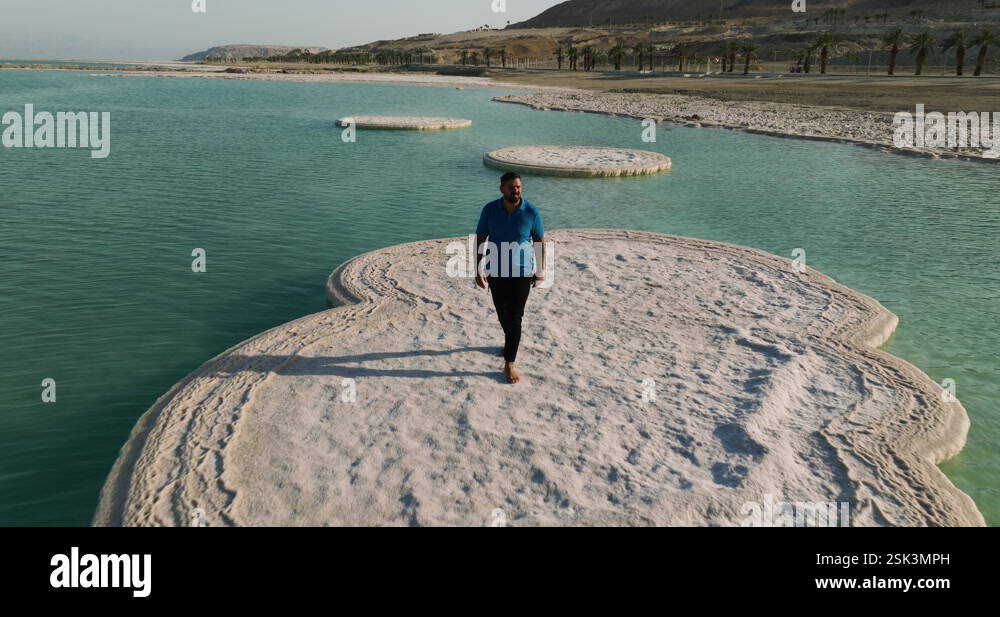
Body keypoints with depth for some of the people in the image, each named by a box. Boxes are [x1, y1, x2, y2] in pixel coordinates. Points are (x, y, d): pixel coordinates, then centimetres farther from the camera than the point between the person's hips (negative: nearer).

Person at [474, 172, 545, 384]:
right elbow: (479, 240, -1)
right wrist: (477, 270, -6)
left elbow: (540, 242, 0)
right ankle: (512, 341, 46)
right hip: (496, 272, 2)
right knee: (502, 313, 18)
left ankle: (509, 364, 2)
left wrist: (540, 271, 2)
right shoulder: (490, 210, -8)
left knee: (515, 317, -5)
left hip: (522, 273, -2)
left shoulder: (531, 212, -11)